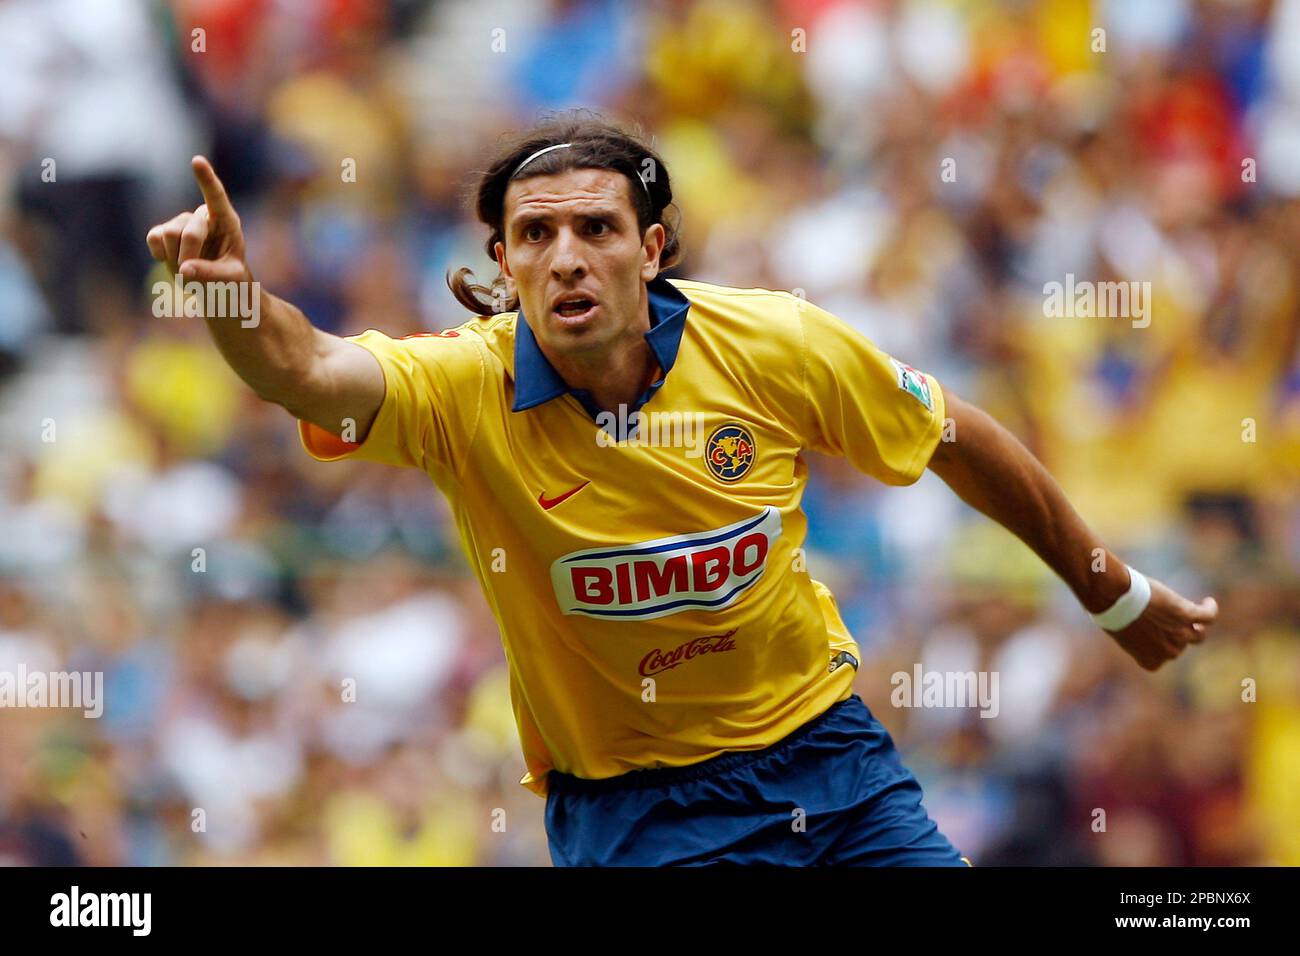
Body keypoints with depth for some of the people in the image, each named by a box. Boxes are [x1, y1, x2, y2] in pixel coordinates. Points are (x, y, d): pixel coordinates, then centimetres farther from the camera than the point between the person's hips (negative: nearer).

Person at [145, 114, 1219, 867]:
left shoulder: (776, 346, -13)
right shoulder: (467, 390, -18)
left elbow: (961, 444, 2)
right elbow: (307, 370, -38)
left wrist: (1116, 597, 12)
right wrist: (238, 296, -60)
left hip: (825, 746, 2)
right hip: (632, 805, -2)